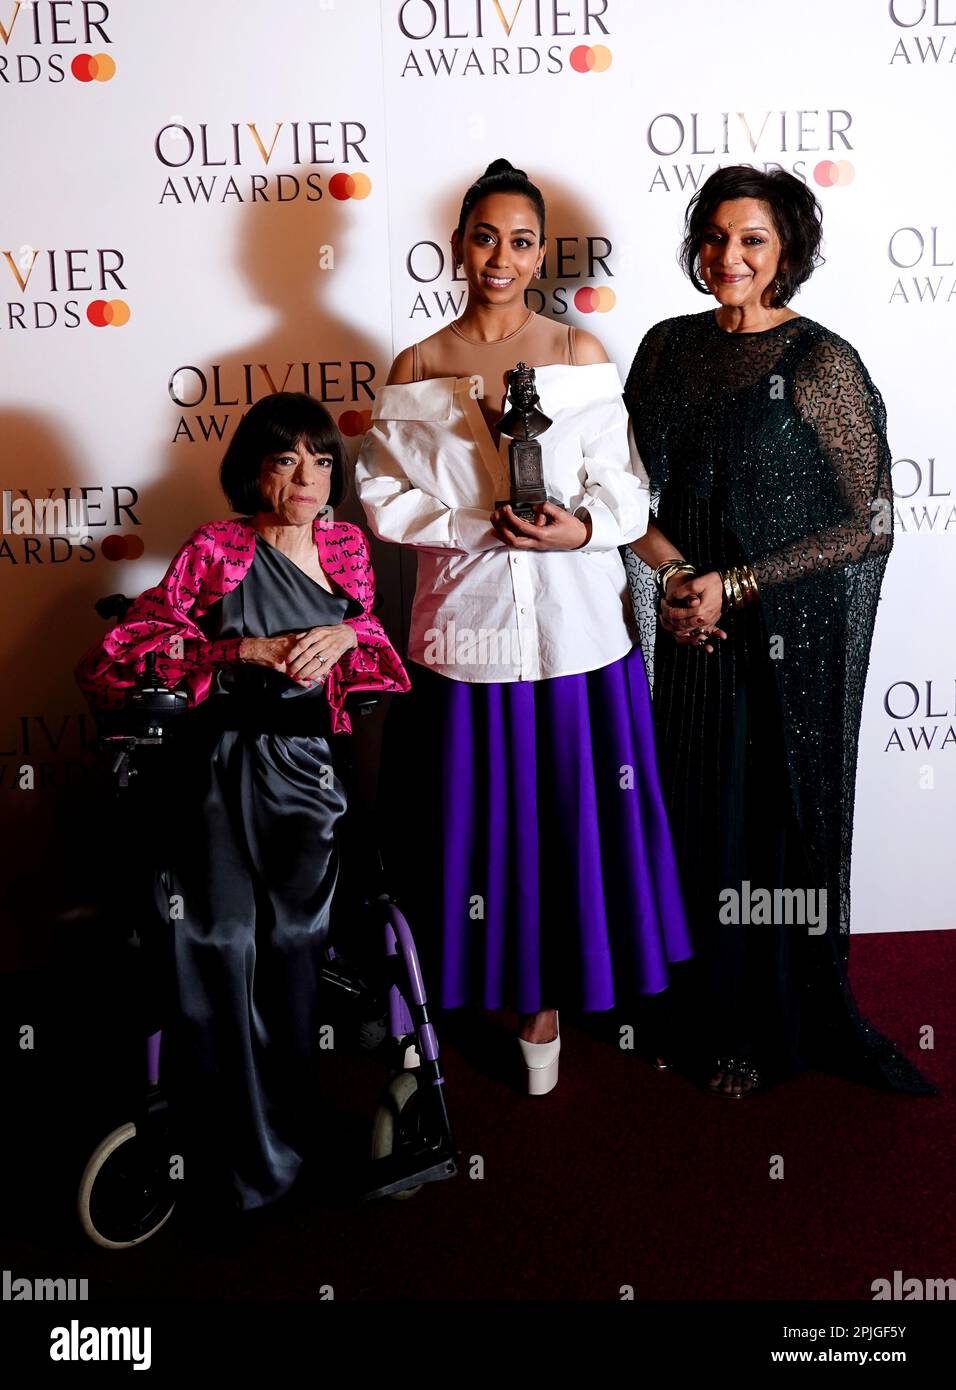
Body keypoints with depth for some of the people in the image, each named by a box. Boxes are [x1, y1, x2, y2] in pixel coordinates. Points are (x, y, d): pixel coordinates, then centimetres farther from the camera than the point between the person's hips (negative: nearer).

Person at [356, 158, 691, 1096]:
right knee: (469, 814, 8)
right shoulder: (417, 369, 4)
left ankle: (545, 997, 25)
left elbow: (624, 490, 1)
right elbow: (384, 497, -1)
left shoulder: (581, 355, 3)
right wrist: (481, 527, -14)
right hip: (466, 623, 0)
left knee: (563, 810, 7)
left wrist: (579, 528, -20)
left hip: (571, 627, 0)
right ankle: (451, 983, 28)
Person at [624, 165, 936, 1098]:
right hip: (690, 630, 4)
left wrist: (736, 586, -15)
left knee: (775, 821, 7)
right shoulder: (669, 347, 5)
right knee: (694, 815, 12)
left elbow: (870, 525, -11)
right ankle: (700, 1004, 33)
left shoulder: (822, 365, -10)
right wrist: (672, 574, -9)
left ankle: (768, 1028, 29)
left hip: (788, 635, -4)